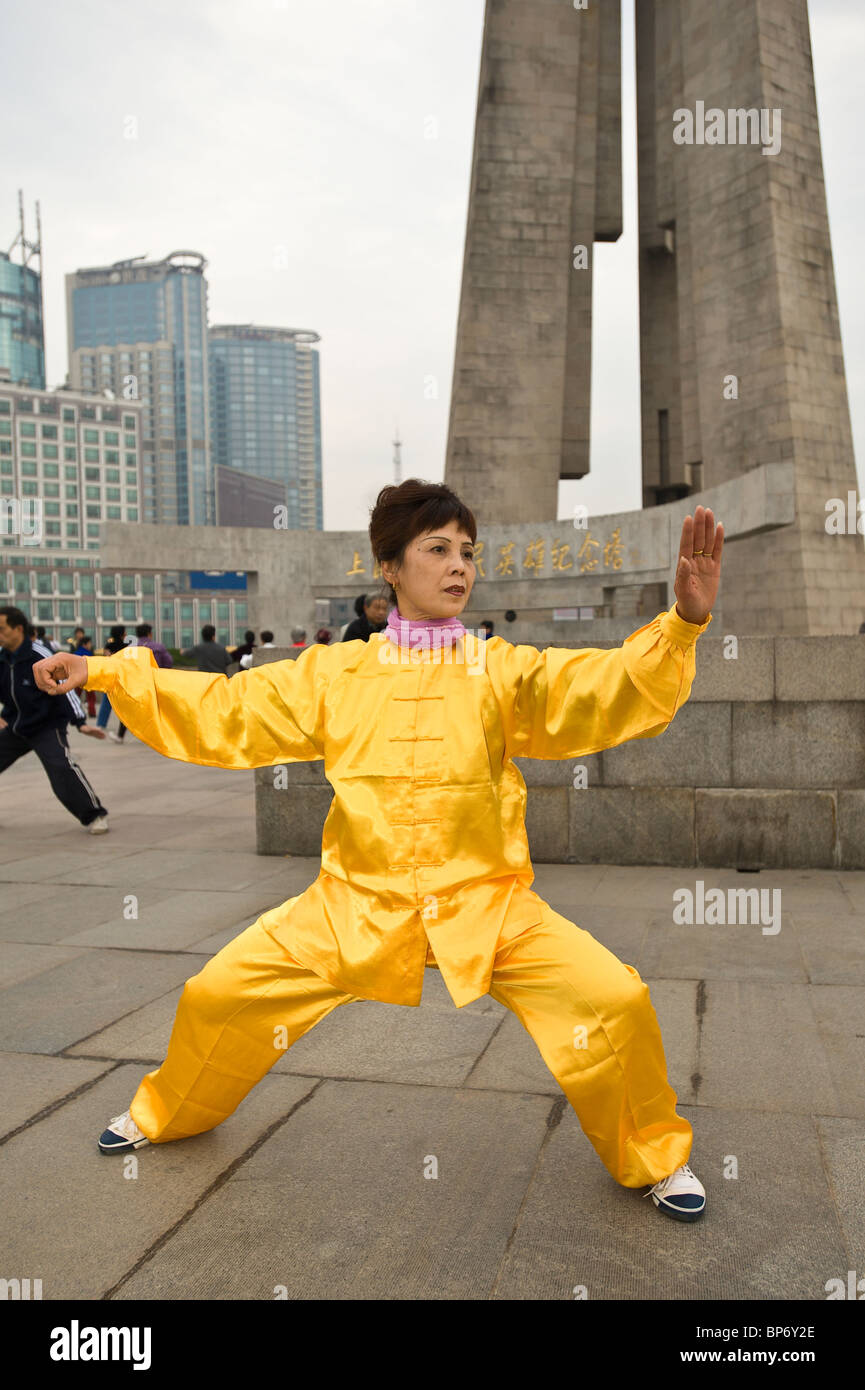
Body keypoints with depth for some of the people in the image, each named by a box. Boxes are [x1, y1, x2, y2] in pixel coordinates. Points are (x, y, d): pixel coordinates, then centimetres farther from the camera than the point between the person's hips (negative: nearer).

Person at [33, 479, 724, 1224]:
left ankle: (655, 1158, 14)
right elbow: (222, 713, 9)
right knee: (219, 993, -1)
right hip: (357, 903, 2)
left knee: (614, 1000, -18)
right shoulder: (335, 673, 5)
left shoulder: (505, 671, 0)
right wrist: (103, 674, 3)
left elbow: (608, 690, -14)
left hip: (487, 902, -1)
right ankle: (165, 1117, 34)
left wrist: (683, 622, -33)